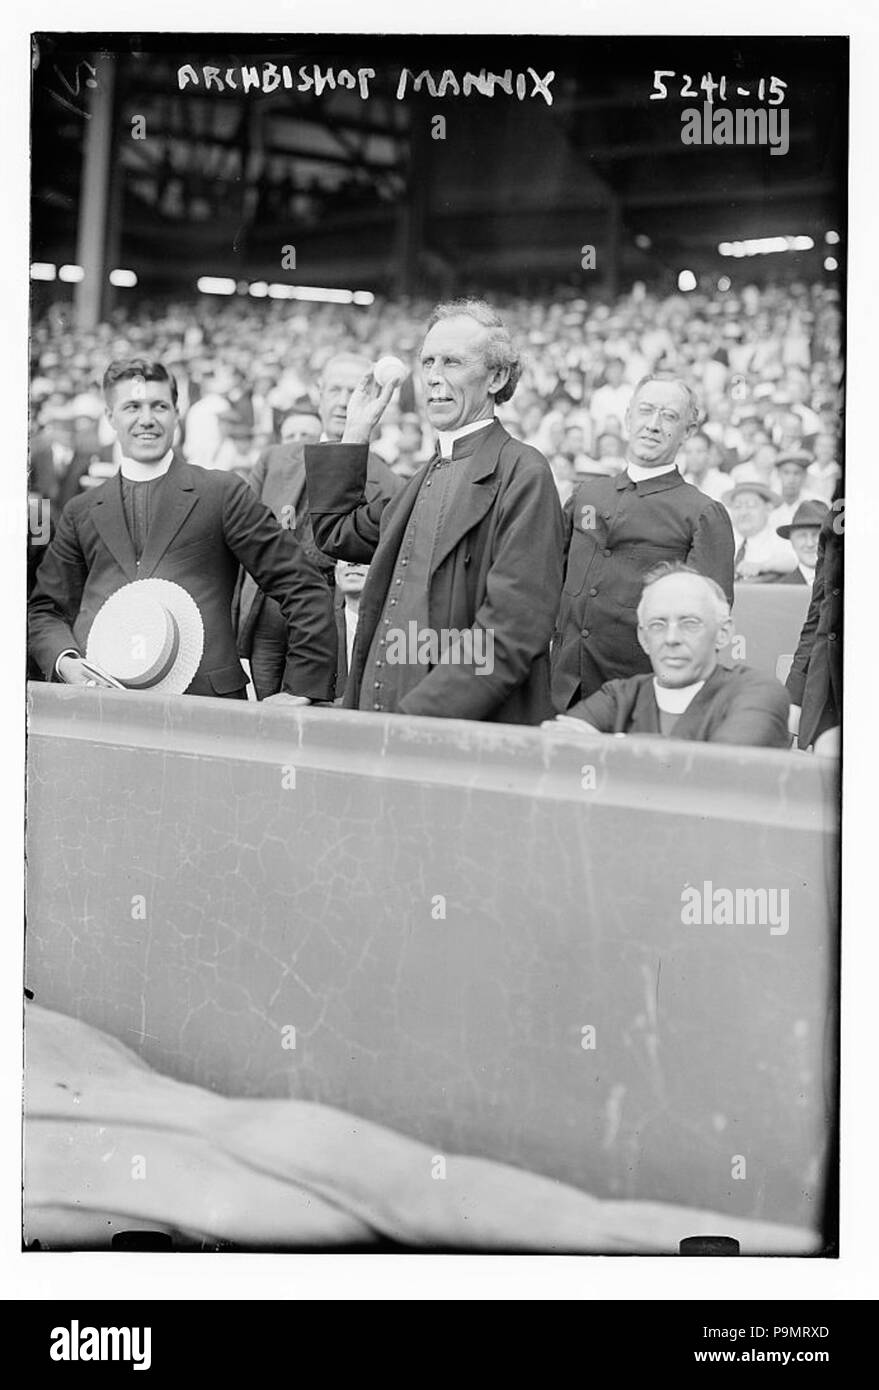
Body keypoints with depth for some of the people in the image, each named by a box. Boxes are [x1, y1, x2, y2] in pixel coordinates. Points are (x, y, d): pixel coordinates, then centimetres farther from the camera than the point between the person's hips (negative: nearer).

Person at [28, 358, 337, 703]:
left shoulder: (223, 494, 8)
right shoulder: (81, 512, 20)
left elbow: (304, 590, 7)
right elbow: (45, 608, 25)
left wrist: (302, 686, 1)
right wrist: (65, 662, 3)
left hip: (203, 698, -3)